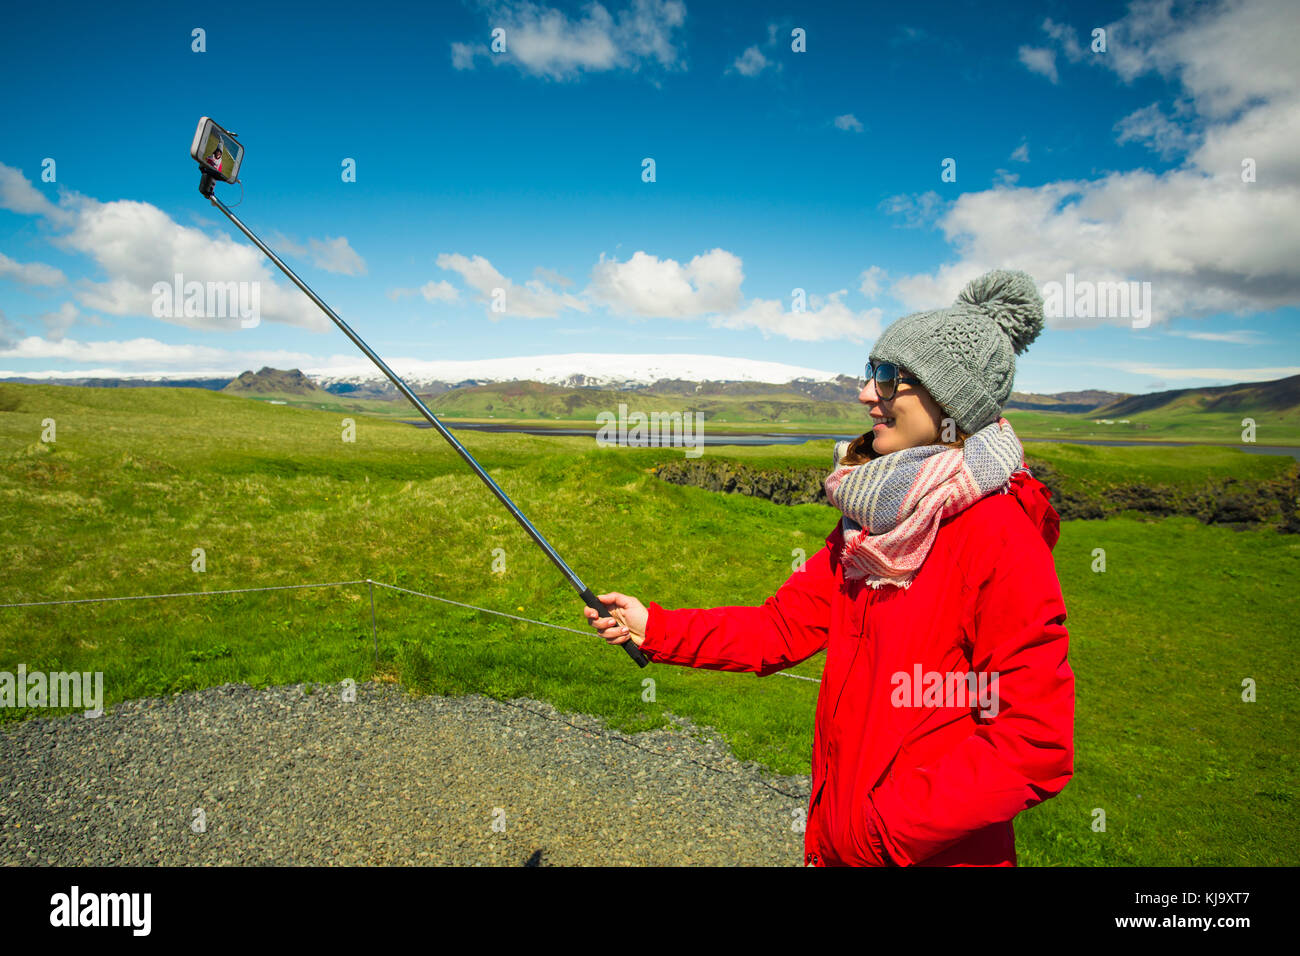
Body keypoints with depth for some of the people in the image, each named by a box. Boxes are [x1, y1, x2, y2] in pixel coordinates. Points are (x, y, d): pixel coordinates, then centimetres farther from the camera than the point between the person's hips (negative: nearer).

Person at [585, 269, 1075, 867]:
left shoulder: (1000, 534, -21)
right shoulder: (872, 520, 3)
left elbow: (1038, 747, -22)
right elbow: (784, 626, 3)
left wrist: (885, 828, -21)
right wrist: (655, 629, -5)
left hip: (938, 851, -7)